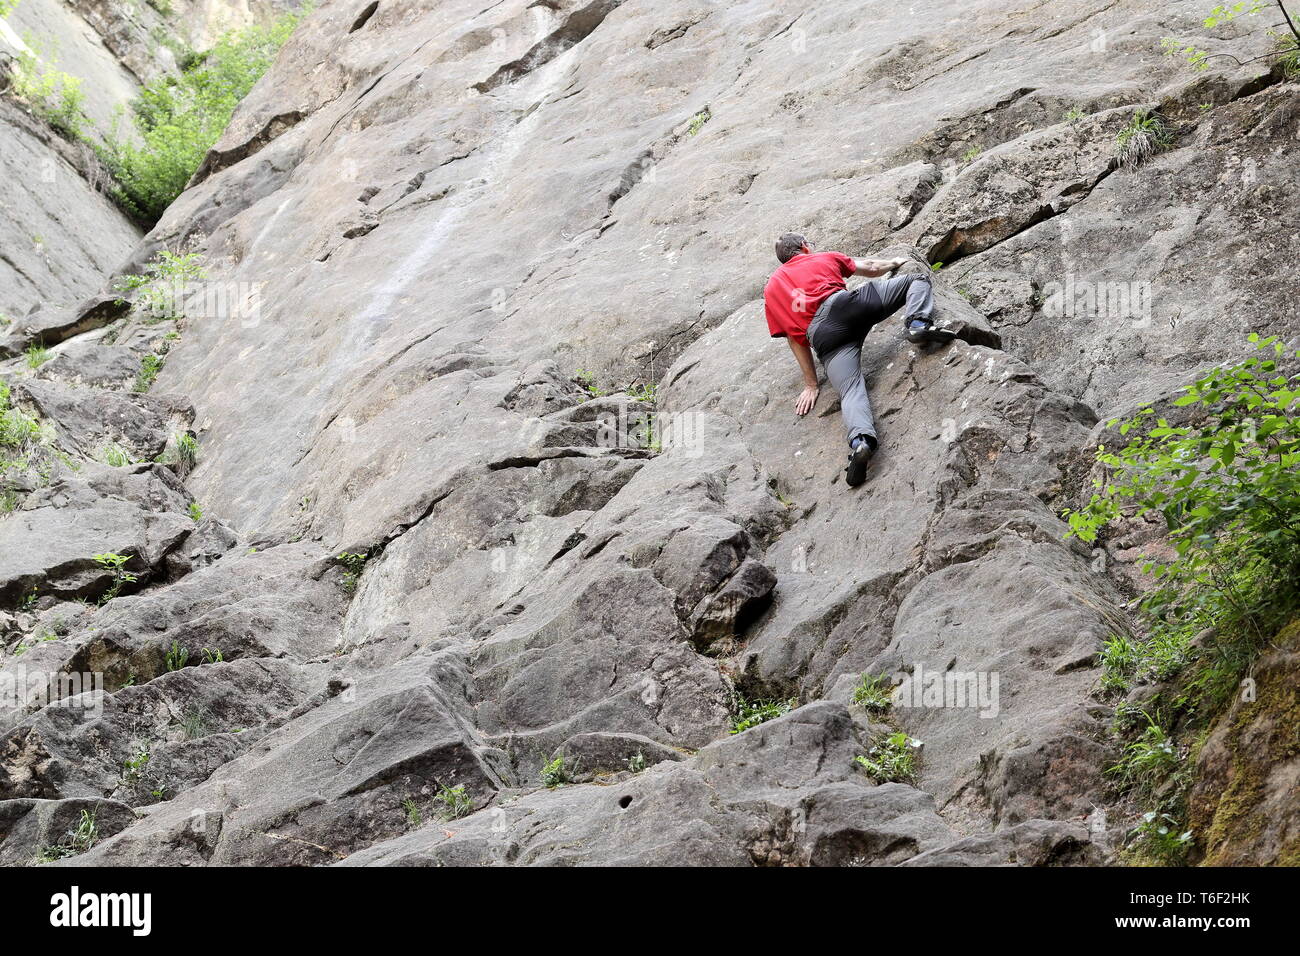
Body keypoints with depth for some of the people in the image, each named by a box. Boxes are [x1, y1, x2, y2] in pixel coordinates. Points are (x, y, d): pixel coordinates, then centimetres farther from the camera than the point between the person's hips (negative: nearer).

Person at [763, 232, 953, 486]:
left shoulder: (771, 290, 31)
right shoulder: (823, 259, 31)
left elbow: (795, 339, 26)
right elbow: (872, 268, 44)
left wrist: (811, 384, 26)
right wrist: (894, 263, 66)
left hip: (822, 335, 0)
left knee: (851, 390, -14)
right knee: (919, 279, 16)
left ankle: (860, 440, -46)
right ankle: (918, 324, -17)